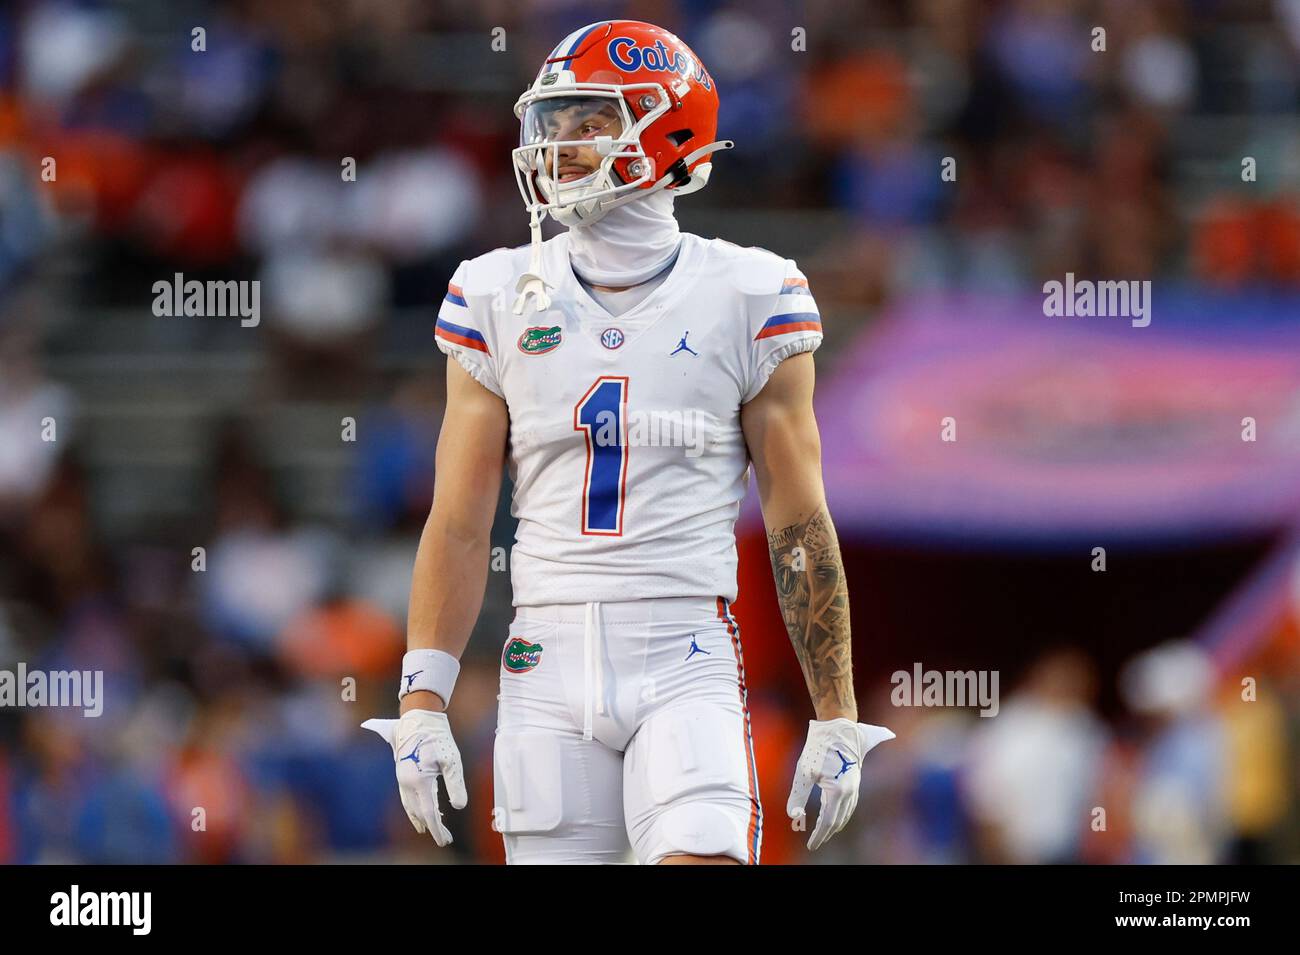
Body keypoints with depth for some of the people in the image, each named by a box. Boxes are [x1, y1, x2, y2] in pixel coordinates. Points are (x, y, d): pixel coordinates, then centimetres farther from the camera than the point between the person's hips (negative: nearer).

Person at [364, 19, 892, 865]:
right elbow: (458, 524, 8)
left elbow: (799, 526, 3)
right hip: (549, 663, 2)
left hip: (687, 660, -2)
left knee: (702, 857, -22)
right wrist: (423, 704, 1)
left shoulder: (749, 299, 1)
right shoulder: (502, 299, 7)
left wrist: (837, 722, 1)